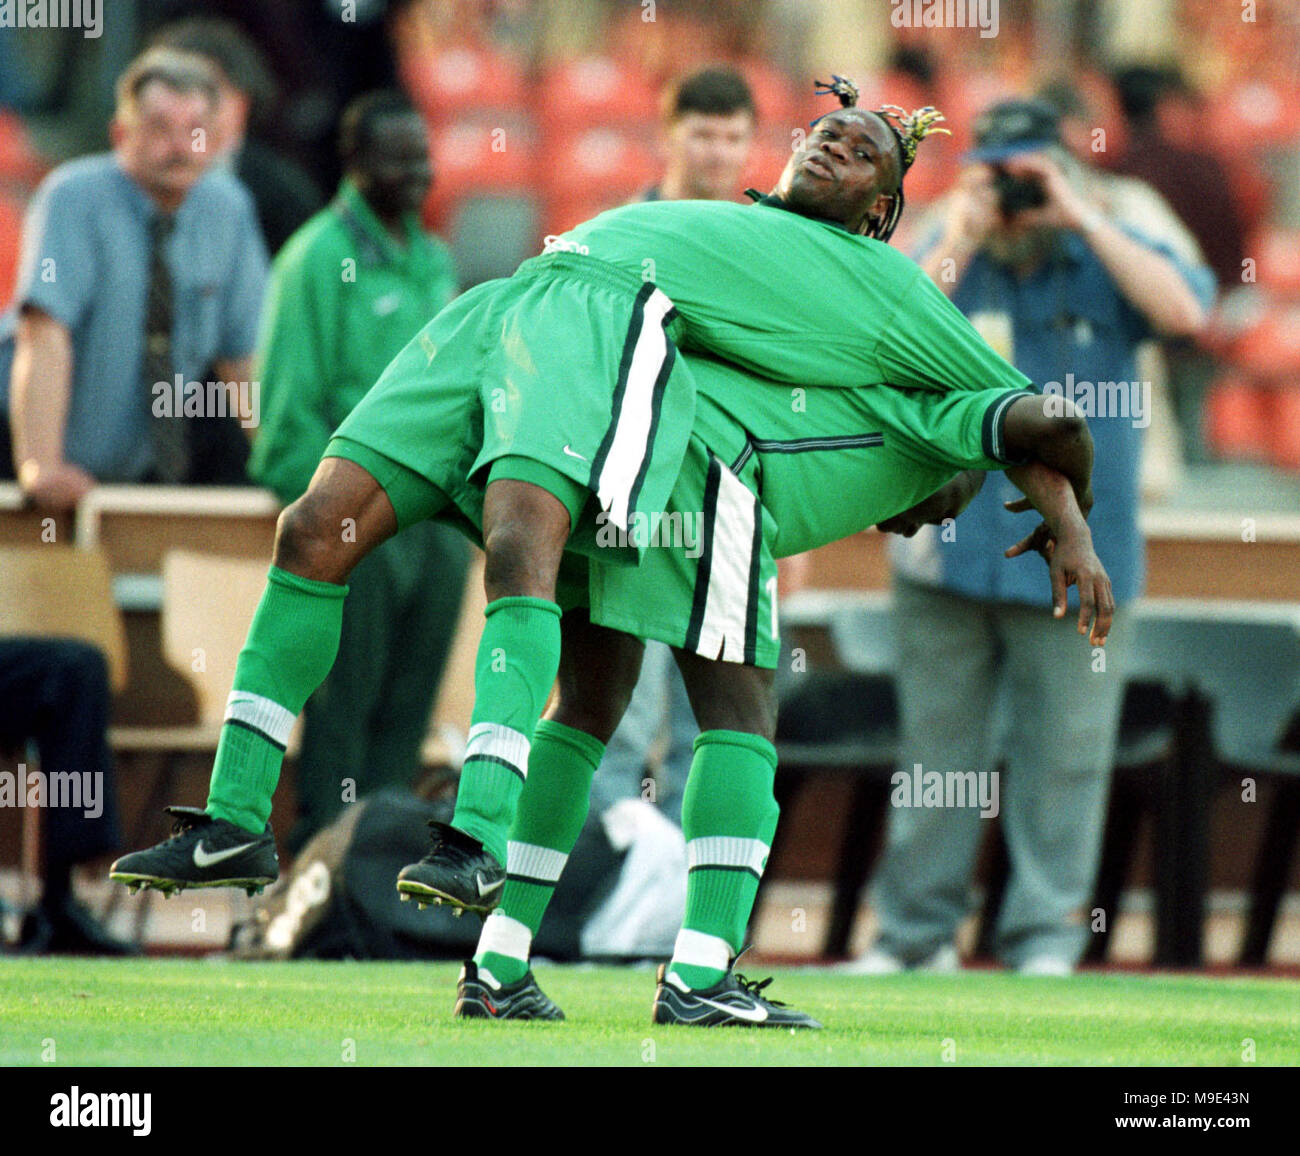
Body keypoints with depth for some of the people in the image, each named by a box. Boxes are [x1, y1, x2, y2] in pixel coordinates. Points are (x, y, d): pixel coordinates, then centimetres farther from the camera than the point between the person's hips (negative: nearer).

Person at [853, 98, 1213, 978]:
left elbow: (1183, 309, -16)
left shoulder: (1106, 256, 4)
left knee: (1062, 751, -1)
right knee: (937, 744, 7)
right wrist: (959, 243, -12)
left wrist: (1084, 220, -14)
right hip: (947, 552, 2)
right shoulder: (948, 256, 7)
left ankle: (1047, 932, 7)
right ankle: (917, 931, 15)